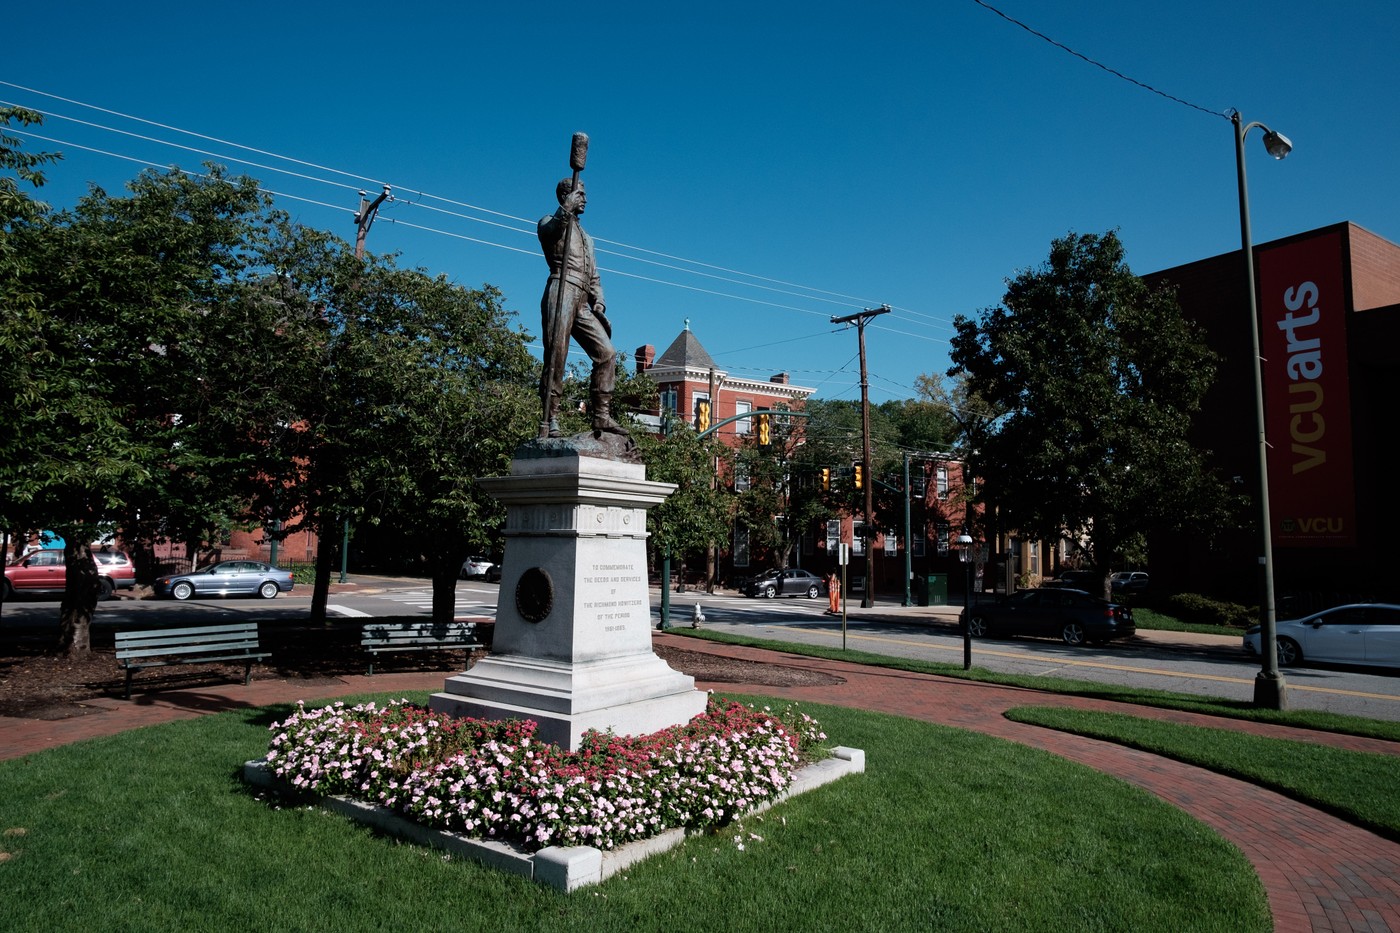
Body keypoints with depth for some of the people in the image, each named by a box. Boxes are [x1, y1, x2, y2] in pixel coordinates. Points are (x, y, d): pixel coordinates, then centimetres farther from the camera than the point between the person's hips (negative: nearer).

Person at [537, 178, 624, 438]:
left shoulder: (586, 238, 35)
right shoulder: (551, 222, 14)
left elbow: (593, 276, 27)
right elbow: (550, 228, -13)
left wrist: (598, 302, 11)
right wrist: (567, 210, -30)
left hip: (583, 302, 7)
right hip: (561, 291, -7)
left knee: (606, 352, -6)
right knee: (556, 354, -15)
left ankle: (601, 416, -6)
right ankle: (550, 420, -18)